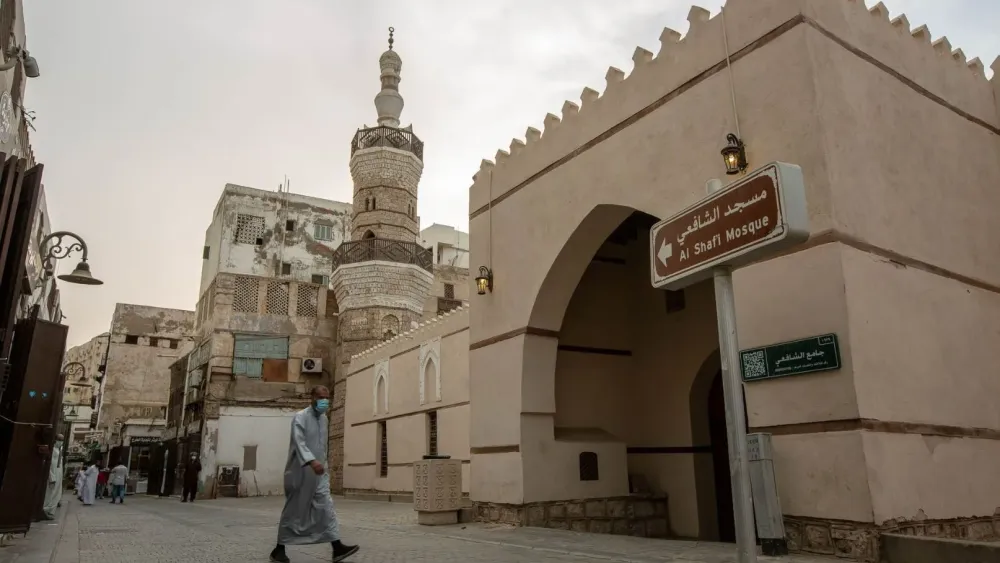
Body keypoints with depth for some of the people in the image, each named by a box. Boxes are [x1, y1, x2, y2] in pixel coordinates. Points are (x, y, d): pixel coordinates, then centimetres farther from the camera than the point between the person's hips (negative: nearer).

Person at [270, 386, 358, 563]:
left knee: (327, 507, -2)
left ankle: (337, 547, -5)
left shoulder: (324, 418, 11)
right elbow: (299, 442, -27)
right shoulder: (300, 417, -13)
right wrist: (312, 461, -41)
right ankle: (279, 549, 19)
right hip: (300, 472, -6)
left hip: (319, 473, 6)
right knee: (293, 510, 4)